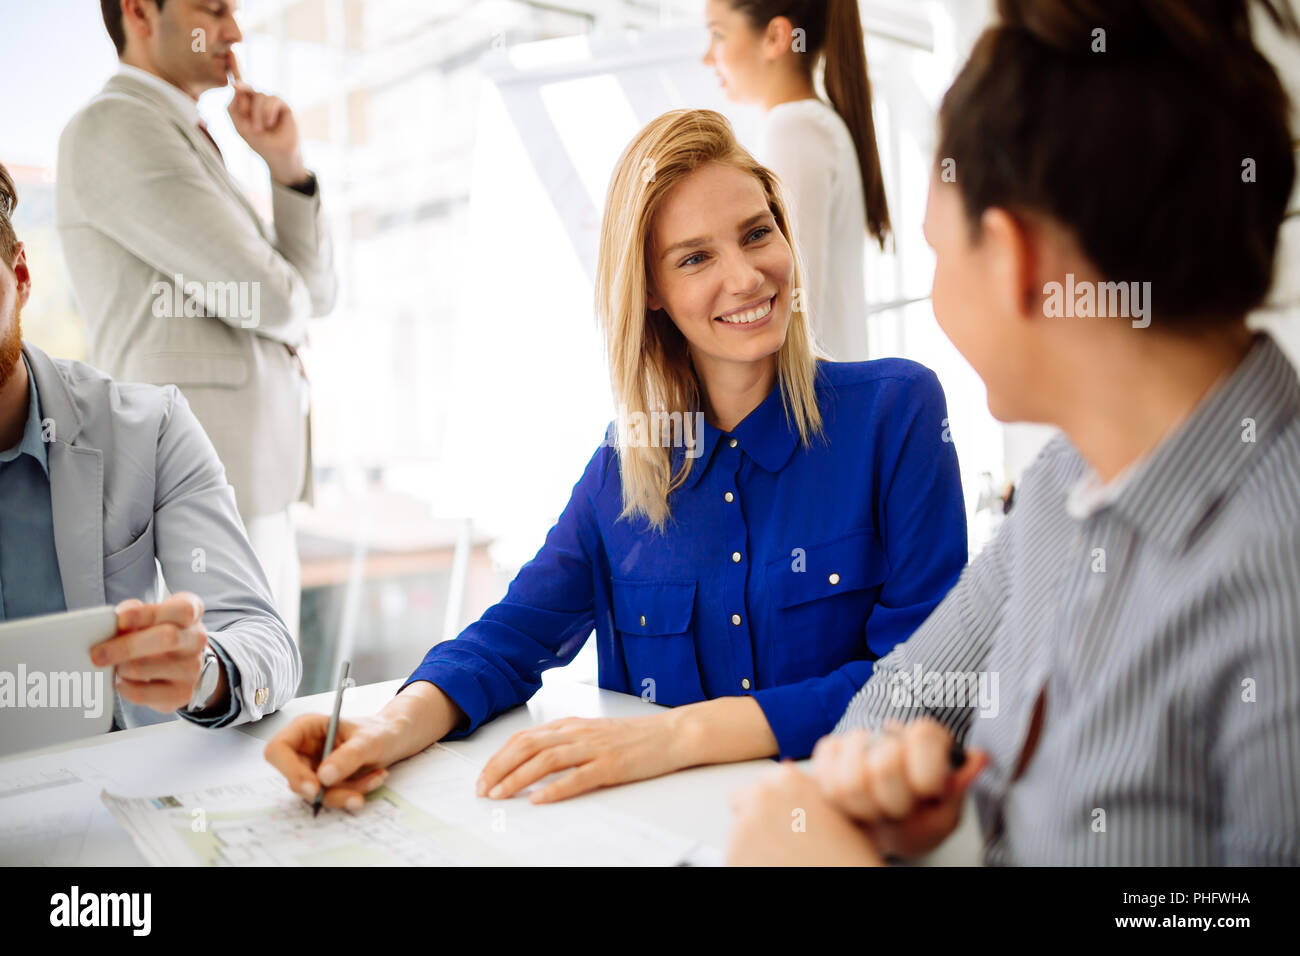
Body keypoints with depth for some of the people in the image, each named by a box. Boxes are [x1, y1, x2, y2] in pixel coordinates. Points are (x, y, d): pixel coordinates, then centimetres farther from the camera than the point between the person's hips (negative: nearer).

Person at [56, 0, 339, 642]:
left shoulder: (190, 146, 23)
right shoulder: (115, 128, -8)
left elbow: (314, 293, 15)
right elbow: (269, 297, -17)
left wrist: (286, 162, 4)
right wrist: (276, 302, 8)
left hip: (252, 494, 10)